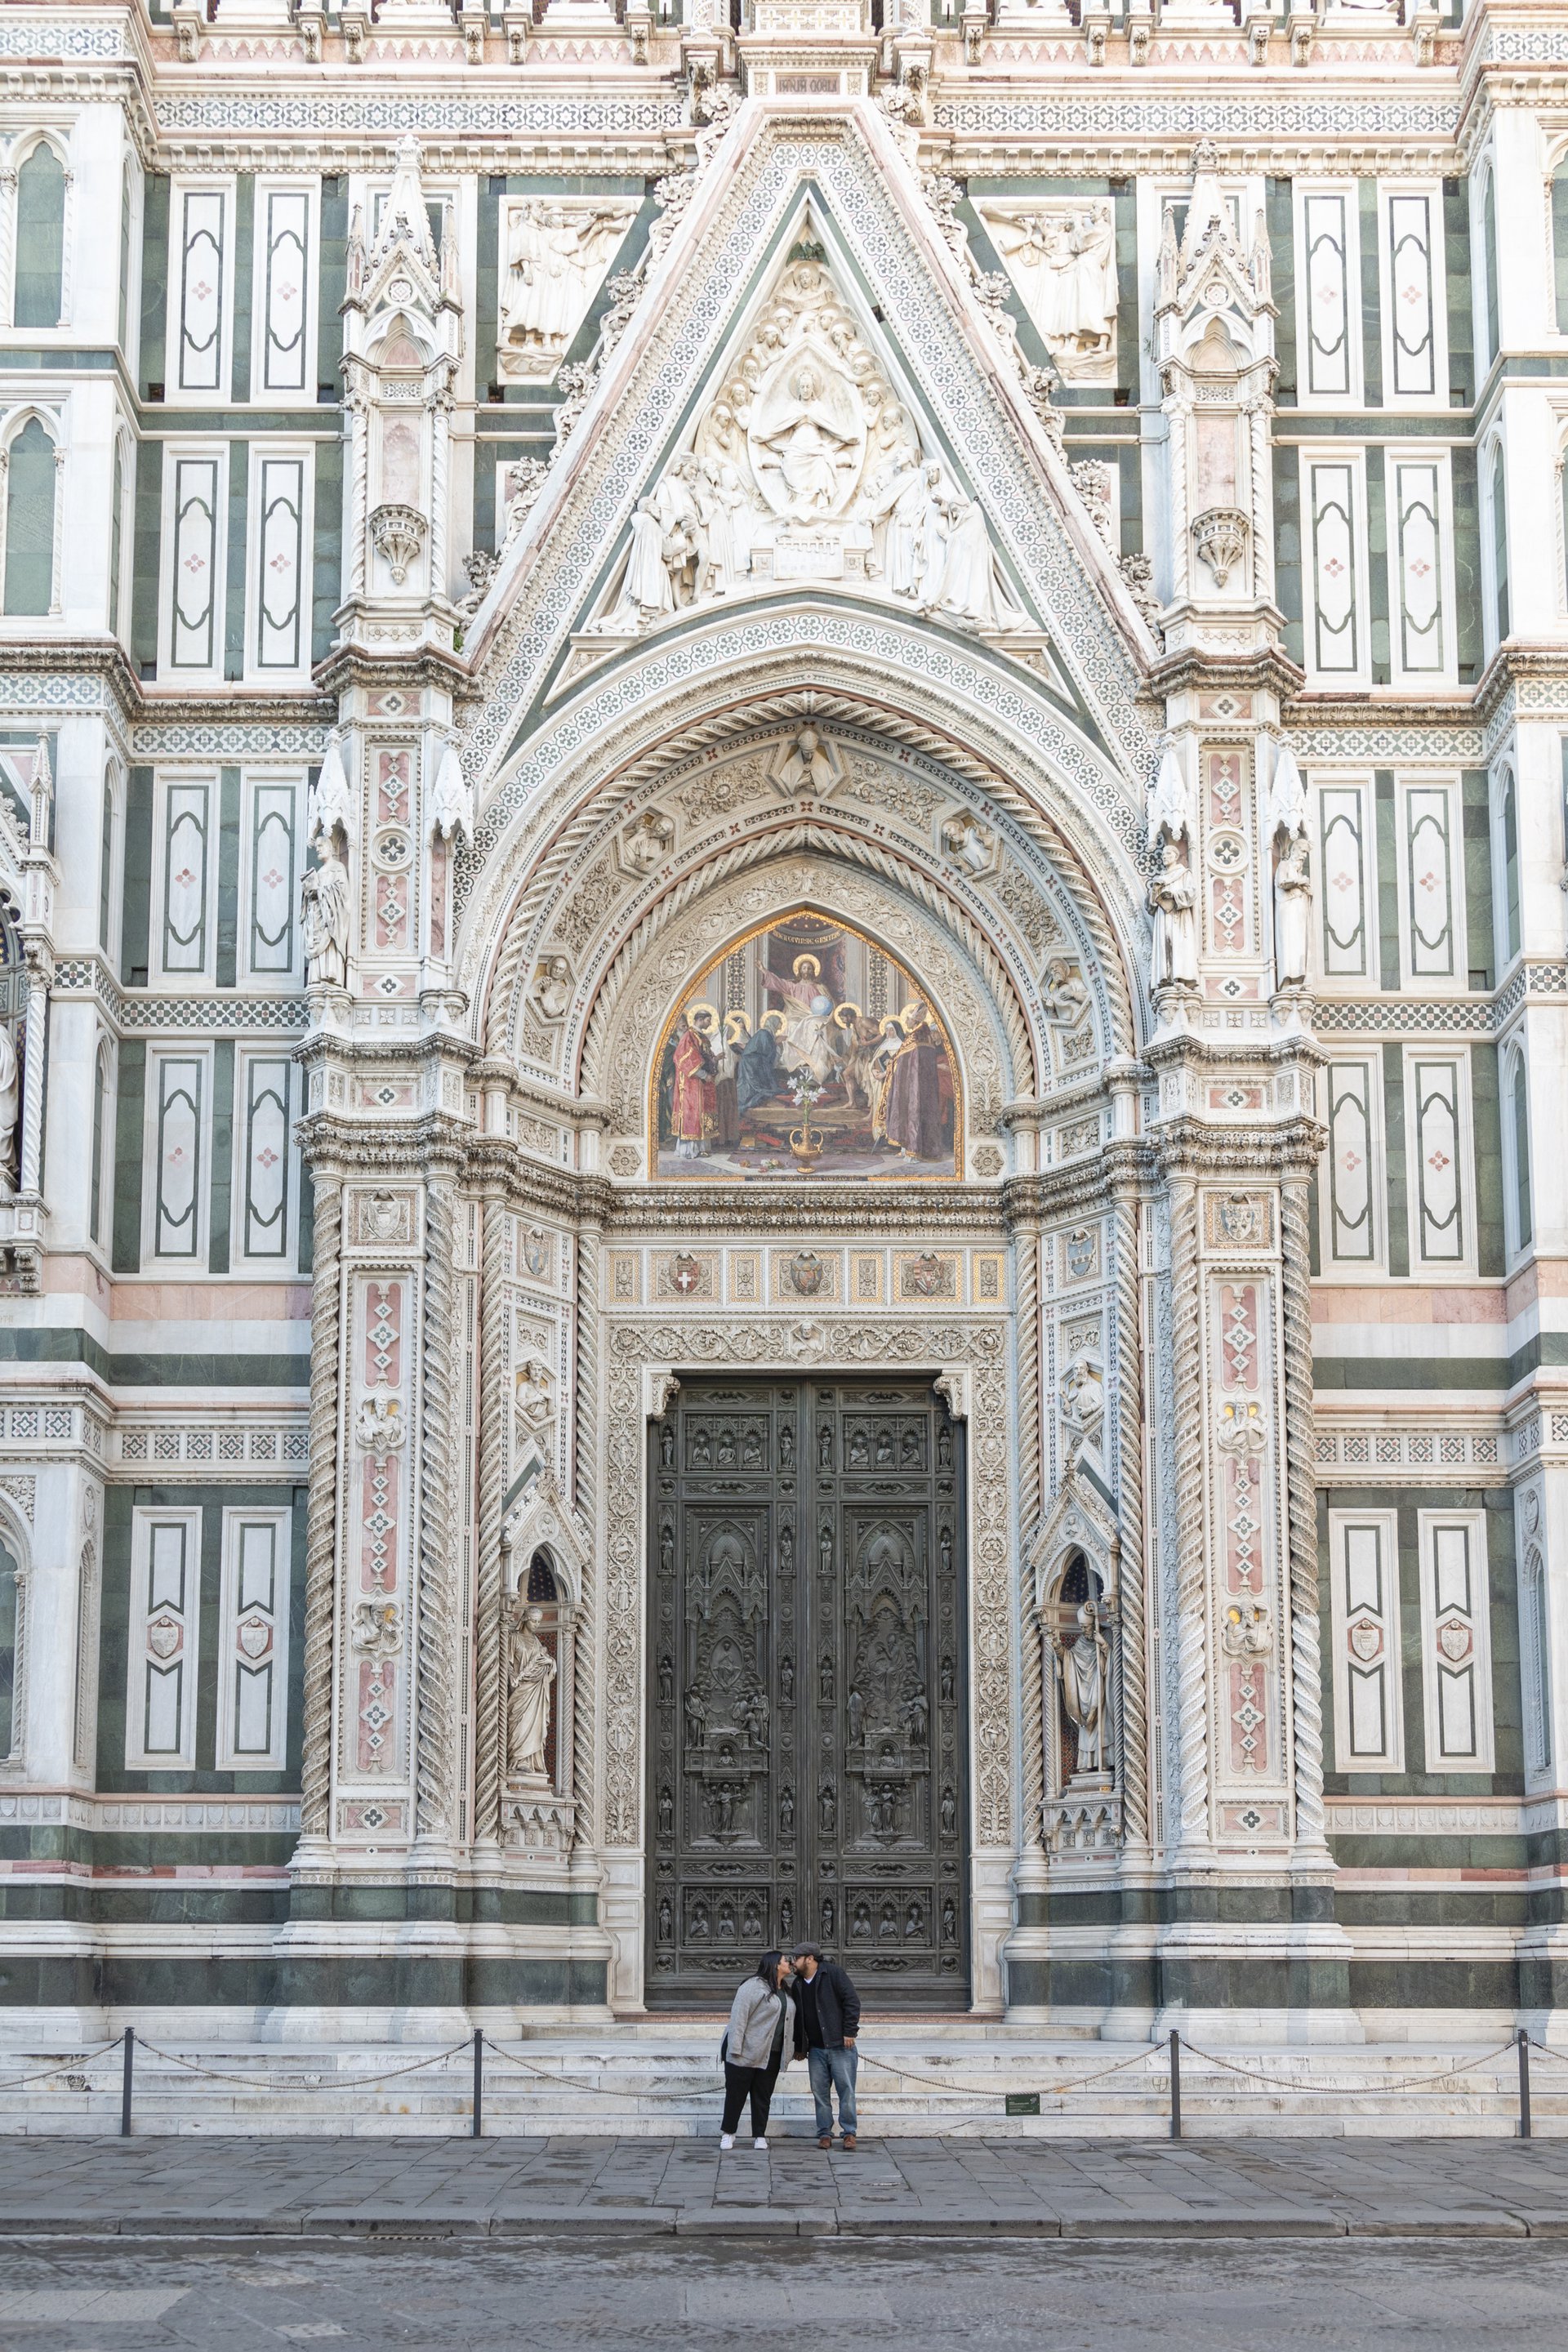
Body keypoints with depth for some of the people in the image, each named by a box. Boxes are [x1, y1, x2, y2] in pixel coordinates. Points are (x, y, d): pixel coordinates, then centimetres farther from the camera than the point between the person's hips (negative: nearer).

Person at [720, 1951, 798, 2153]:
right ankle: (727, 2133, 15)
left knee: (763, 2096, 8)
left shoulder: (785, 1991, 14)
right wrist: (735, 2049, -19)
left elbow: (790, 2021, 21)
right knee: (736, 2093, 3)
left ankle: (759, 2136, 15)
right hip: (747, 2052, -7)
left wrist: (795, 2048, 13)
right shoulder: (754, 1986, -11)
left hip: (771, 2056, 7)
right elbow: (738, 2017, -15)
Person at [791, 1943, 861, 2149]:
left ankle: (849, 2132, 6)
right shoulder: (798, 1984, 12)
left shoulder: (832, 1973, -8)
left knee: (846, 2090, -2)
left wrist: (849, 2032, -15)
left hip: (840, 2045, -6)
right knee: (820, 2092, 5)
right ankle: (824, 2134, 13)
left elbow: (852, 2001, -12)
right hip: (816, 2049, 6)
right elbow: (797, 2016, 19)